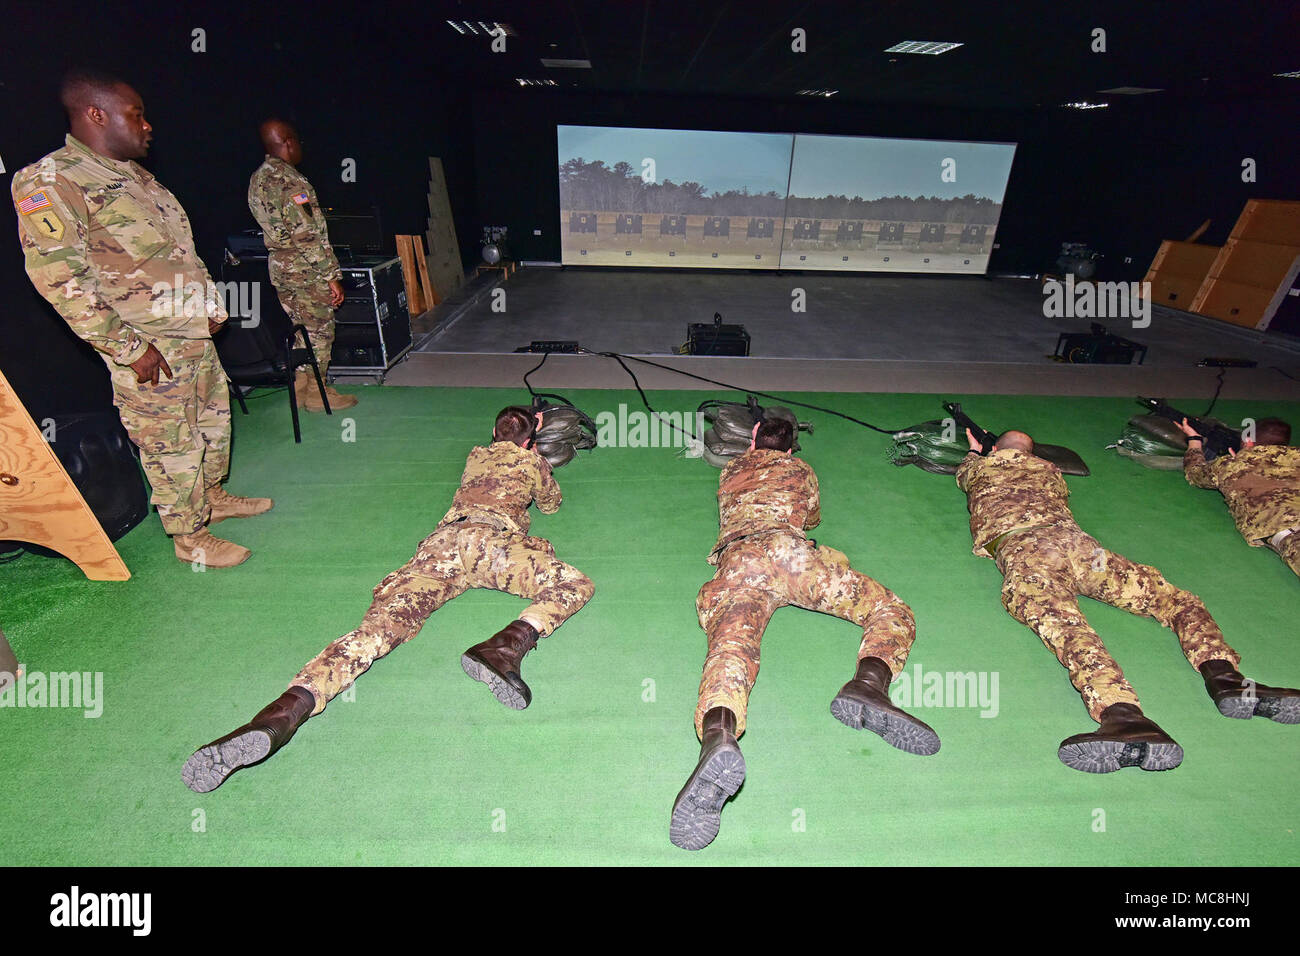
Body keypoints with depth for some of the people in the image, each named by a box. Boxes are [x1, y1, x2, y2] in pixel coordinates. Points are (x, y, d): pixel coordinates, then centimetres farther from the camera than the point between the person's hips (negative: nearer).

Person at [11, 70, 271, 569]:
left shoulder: (133, 173, 15)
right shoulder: (50, 181, -12)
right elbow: (57, 276, -19)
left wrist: (211, 305, 18)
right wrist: (127, 347, -22)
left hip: (194, 333, 9)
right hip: (147, 348, -9)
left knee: (213, 416, 19)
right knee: (170, 442, 1)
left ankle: (213, 497, 39)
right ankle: (190, 536, 15)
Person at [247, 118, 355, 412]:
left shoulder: (257, 179, 13)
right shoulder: (289, 180, -17)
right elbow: (308, 234, -21)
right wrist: (332, 275, -19)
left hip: (279, 267, 9)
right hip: (306, 270, -9)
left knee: (299, 328, 17)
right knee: (319, 330, 1)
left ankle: (300, 387, 24)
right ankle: (316, 392, 8)